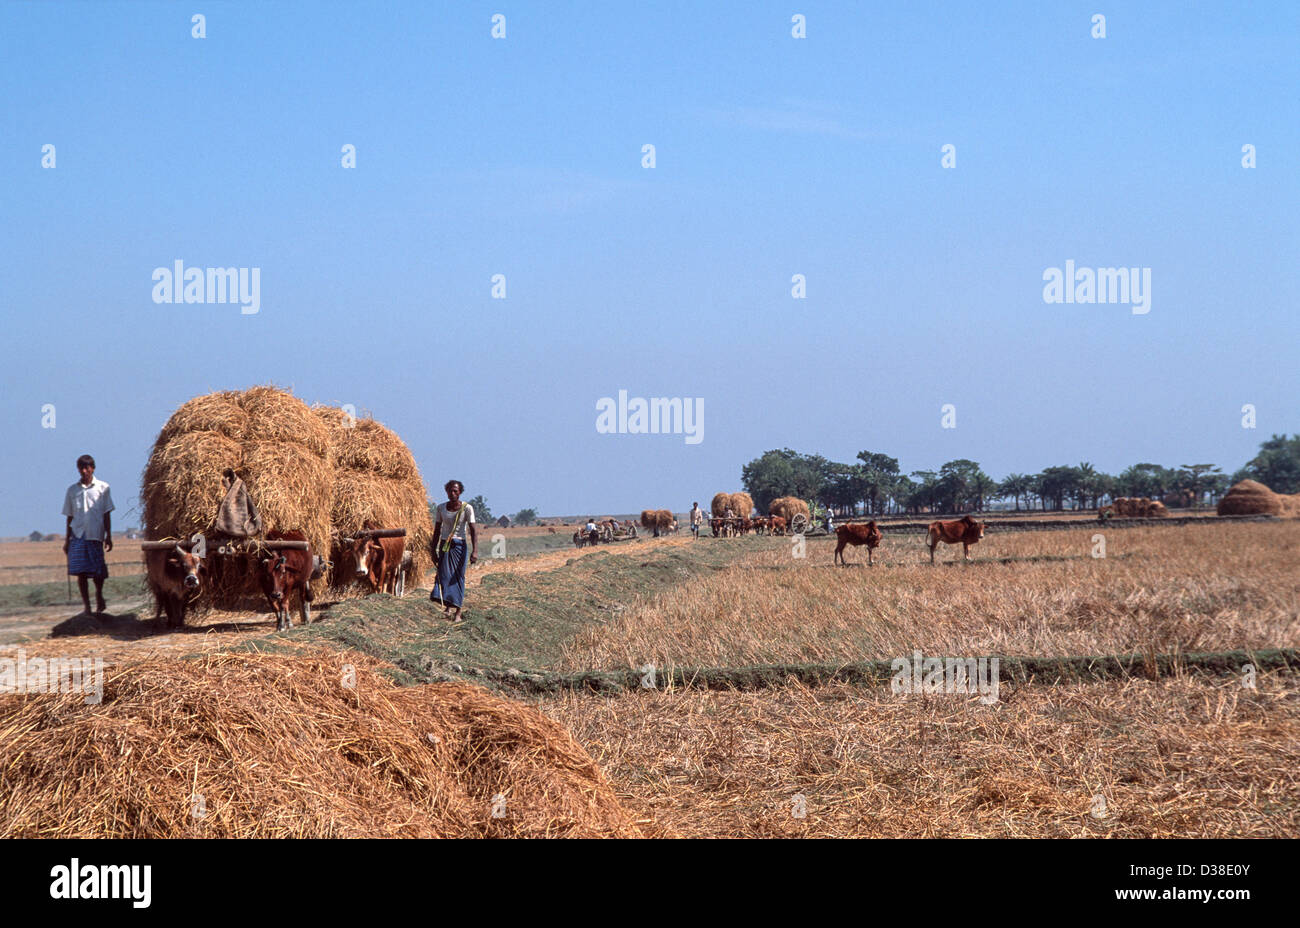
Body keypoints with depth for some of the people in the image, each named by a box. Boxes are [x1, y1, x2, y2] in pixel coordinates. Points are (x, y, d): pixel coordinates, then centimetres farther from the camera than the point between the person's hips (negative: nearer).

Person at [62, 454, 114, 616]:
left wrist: (108, 536, 2)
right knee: (81, 572, -5)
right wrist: (67, 539, 11)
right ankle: (86, 605, 1)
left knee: (98, 572, -1)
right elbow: (69, 517, 13)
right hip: (77, 535, 1)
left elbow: (106, 514, 6)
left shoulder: (102, 488, 5)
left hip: (95, 535, -1)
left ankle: (99, 596, 26)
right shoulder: (72, 490, 10)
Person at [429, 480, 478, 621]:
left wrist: (474, 551, -21)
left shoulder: (467, 508, -6)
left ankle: (458, 612, -1)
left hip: (459, 546, -3)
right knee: (444, 576, -8)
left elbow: (473, 530, -12)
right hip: (444, 546, 3)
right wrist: (433, 549, 9)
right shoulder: (441, 507, 6)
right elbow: (437, 530, 12)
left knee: (458, 577, -3)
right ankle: (447, 607, -1)